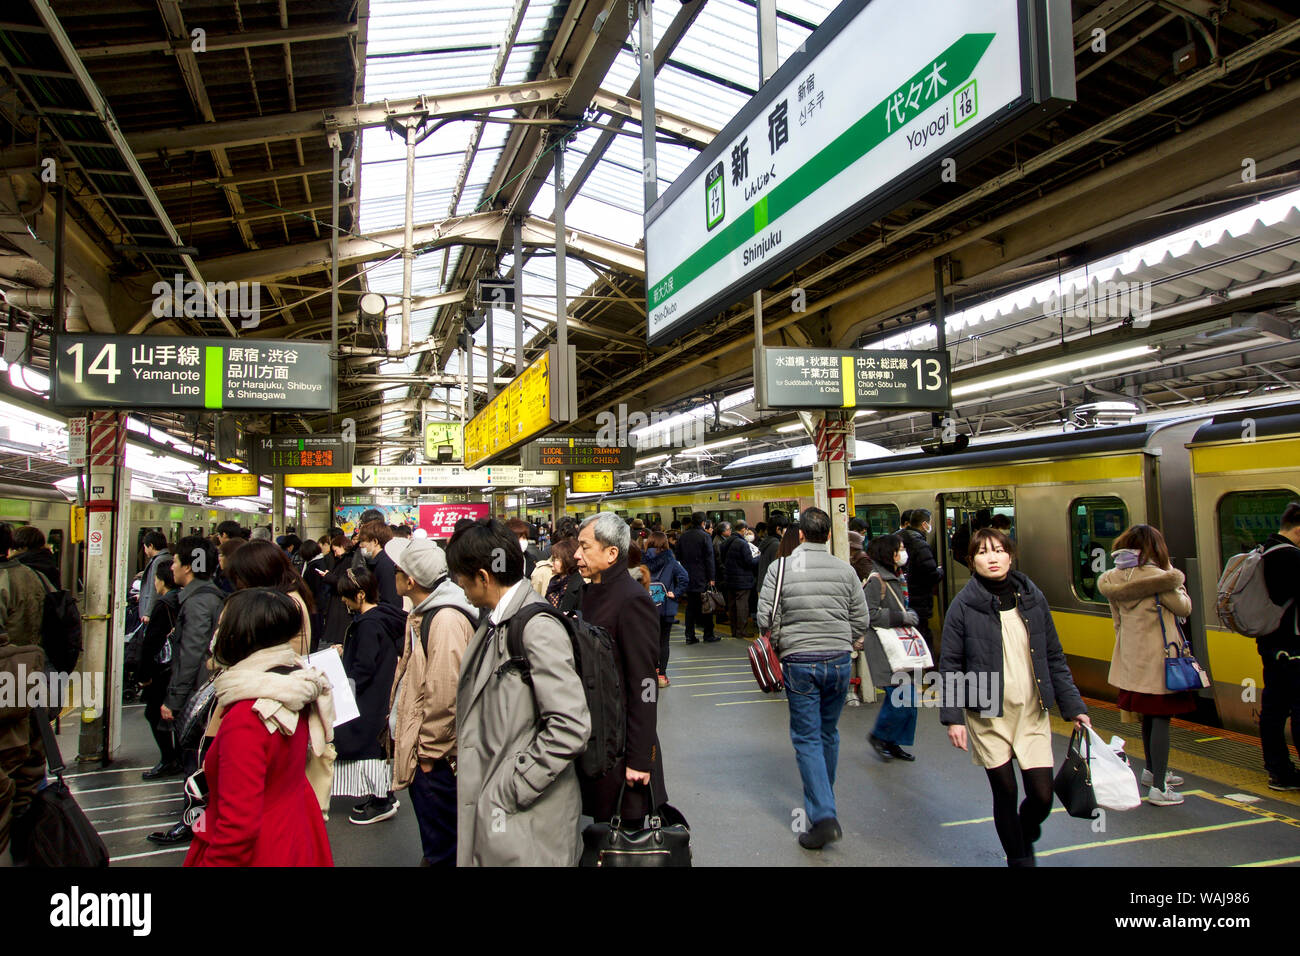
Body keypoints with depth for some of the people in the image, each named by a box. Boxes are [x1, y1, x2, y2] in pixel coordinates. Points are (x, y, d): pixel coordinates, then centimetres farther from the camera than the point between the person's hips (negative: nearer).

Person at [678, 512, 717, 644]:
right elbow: (709, 559, -11)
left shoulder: (682, 537, 8)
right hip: (702, 578, -5)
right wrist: (711, 578, -8)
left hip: (687, 577, 5)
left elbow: (678, 556, 13)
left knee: (690, 606, 9)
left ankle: (689, 636, 8)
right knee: (706, 607, 4)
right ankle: (708, 635, 9)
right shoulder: (705, 536, -10)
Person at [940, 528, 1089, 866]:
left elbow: (1054, 657, 10)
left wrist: (1073, 706, 7)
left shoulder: (1033, 598, 3)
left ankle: (1026, 836, 35)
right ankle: (1018, 858, 29)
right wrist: (953, 717, -11)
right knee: (1005, 792, 4)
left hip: (1032, 712, 3)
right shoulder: (963, 604, -7)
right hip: (988, 715, -3)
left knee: (1042, 795, 1)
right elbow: (950, 666, -5)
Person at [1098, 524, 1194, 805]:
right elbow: (1183, 608, -3)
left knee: (1148, 716, 21)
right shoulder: (1159, 576, -16)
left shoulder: (1113, 578, 4)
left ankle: (1152, 771, 38)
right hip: (1157, 655, -7)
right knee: (1161, 718, -3)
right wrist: (1174, 578, 8)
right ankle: (1158, 787, -1)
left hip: (1131, 657, 7)